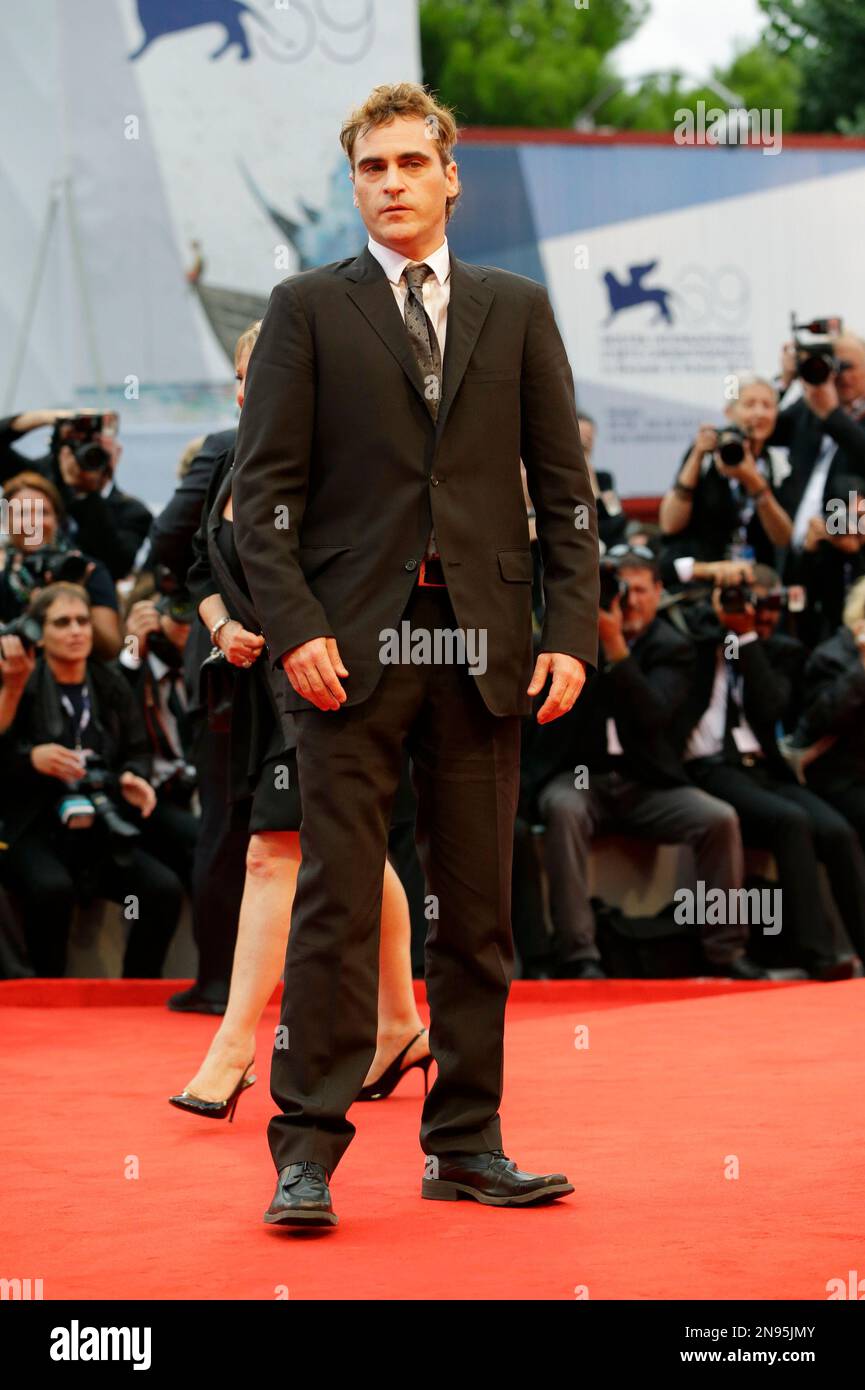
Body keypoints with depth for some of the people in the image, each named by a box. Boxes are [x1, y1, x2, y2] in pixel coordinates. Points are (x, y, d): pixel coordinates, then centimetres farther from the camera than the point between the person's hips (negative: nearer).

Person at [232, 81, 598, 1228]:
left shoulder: (517, 310, 13)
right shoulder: (307, 310, 7)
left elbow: (566, 486, 11)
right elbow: (265, 488, 2)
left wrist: (571, 632, 0)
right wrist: (294, 627, -10)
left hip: (483, 645, 3)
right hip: (352, 644, -2)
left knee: (478, 908, 5)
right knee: (336, 903, -5)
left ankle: (465, 1144, 12)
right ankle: (309, 1152, -3)